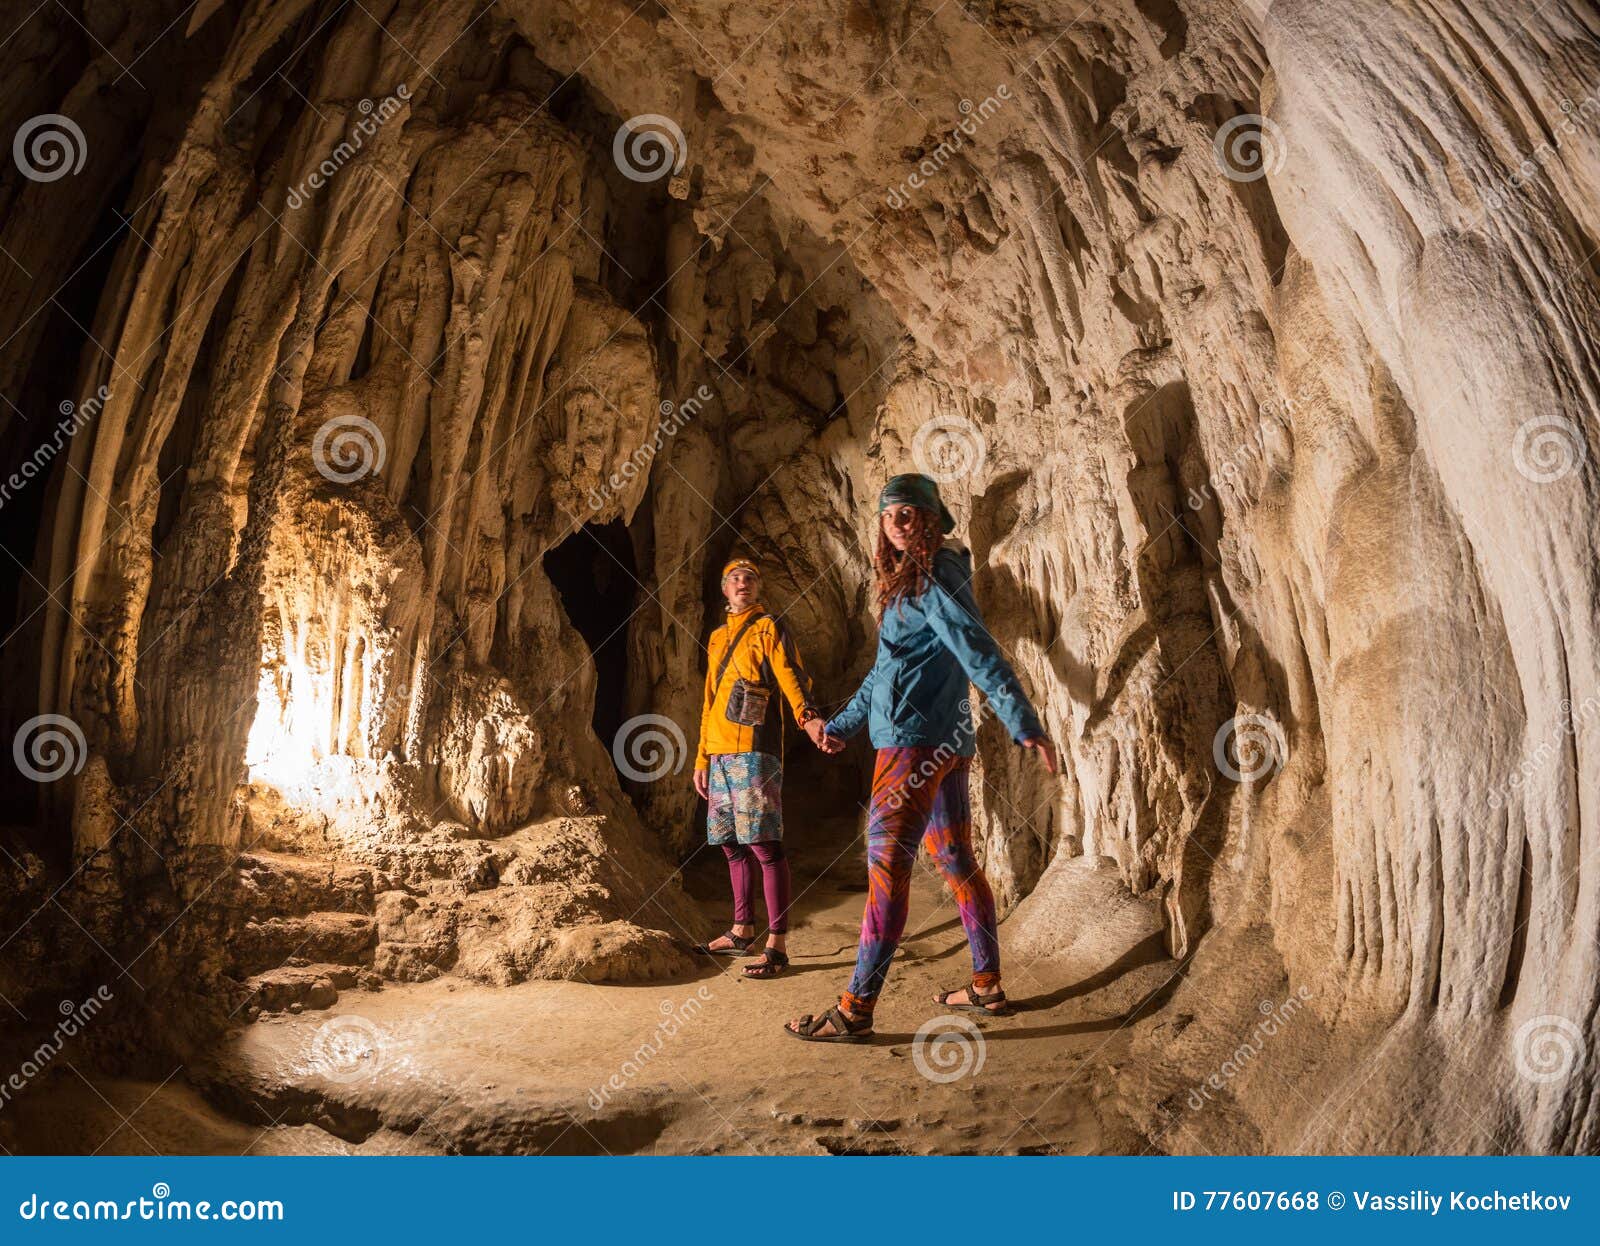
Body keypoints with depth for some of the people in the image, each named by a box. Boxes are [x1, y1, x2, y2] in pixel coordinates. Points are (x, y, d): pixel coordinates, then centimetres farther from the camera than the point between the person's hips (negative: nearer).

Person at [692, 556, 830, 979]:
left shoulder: (769, 629, 1)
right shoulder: (717, 638, 21)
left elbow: (791, 676, -15)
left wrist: (807, 717, -35)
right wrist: (702, 759, 20)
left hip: (754, 752, -7)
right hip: (719, 754, 7)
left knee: (764, 845, -10)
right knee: (733, 845, 13)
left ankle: (778, 945, -8)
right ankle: (742, 931, 25)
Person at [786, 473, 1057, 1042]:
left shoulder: (935, 576, -8)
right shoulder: (906, 580, 21)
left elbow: (979, 652, -19)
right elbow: (886, 670, 29)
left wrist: (1024, 723, -27)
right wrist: (842, 724, 35)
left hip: (915, 738, -10)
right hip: (950, 740, 10)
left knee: (887, 863, -10)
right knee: (955, 860, 13)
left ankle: (855, 1010, -8)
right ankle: (987, 987, 22)